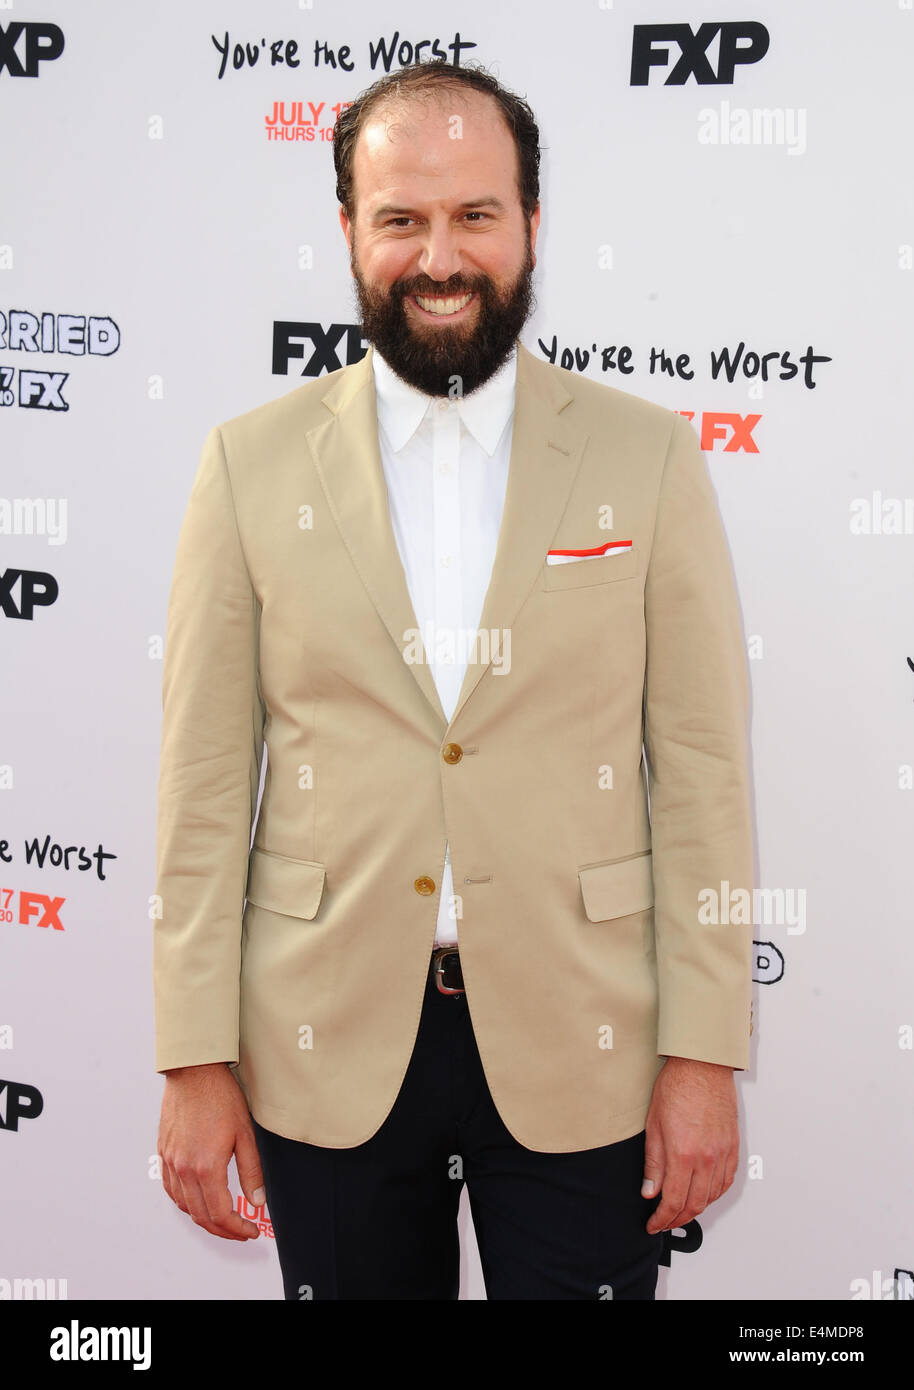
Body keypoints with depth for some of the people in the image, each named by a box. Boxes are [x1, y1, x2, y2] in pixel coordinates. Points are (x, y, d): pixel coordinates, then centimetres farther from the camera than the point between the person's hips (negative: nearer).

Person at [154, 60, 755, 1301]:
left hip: (579, 1050, 0)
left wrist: (705, 1054, -5)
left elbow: (703, 772, -2)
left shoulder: (648, 456, -1)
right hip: (330, 1051, 1)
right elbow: (205, 787, -1)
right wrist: (196, 1062, -3)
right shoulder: (253, 462, 0)